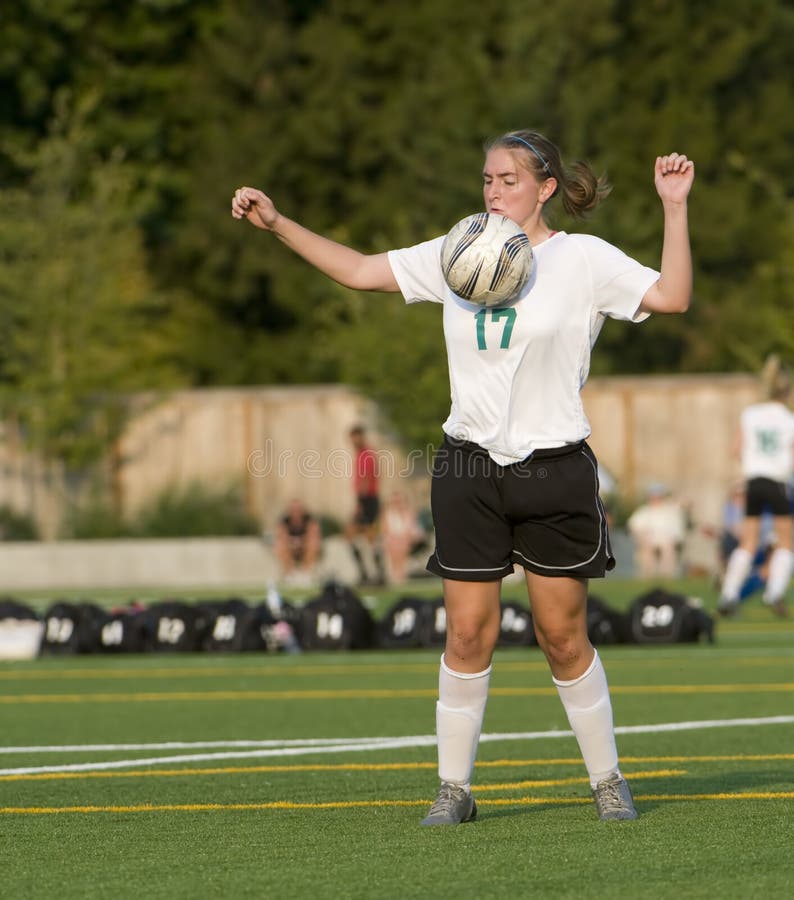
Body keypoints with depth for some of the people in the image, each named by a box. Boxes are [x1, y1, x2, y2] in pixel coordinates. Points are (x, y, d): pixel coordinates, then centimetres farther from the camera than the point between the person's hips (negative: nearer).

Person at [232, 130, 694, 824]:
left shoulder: (584, 259, -3)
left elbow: (672, 297, -13)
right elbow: (360, 271, 12)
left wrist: (674, 208, -20)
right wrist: (278, 224, 6)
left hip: (554, 468, -3)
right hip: (470, 468, 3)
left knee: (564, 637, 2)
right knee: (468, 634, 0)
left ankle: (608, 779, 17)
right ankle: (454, 788, 8)